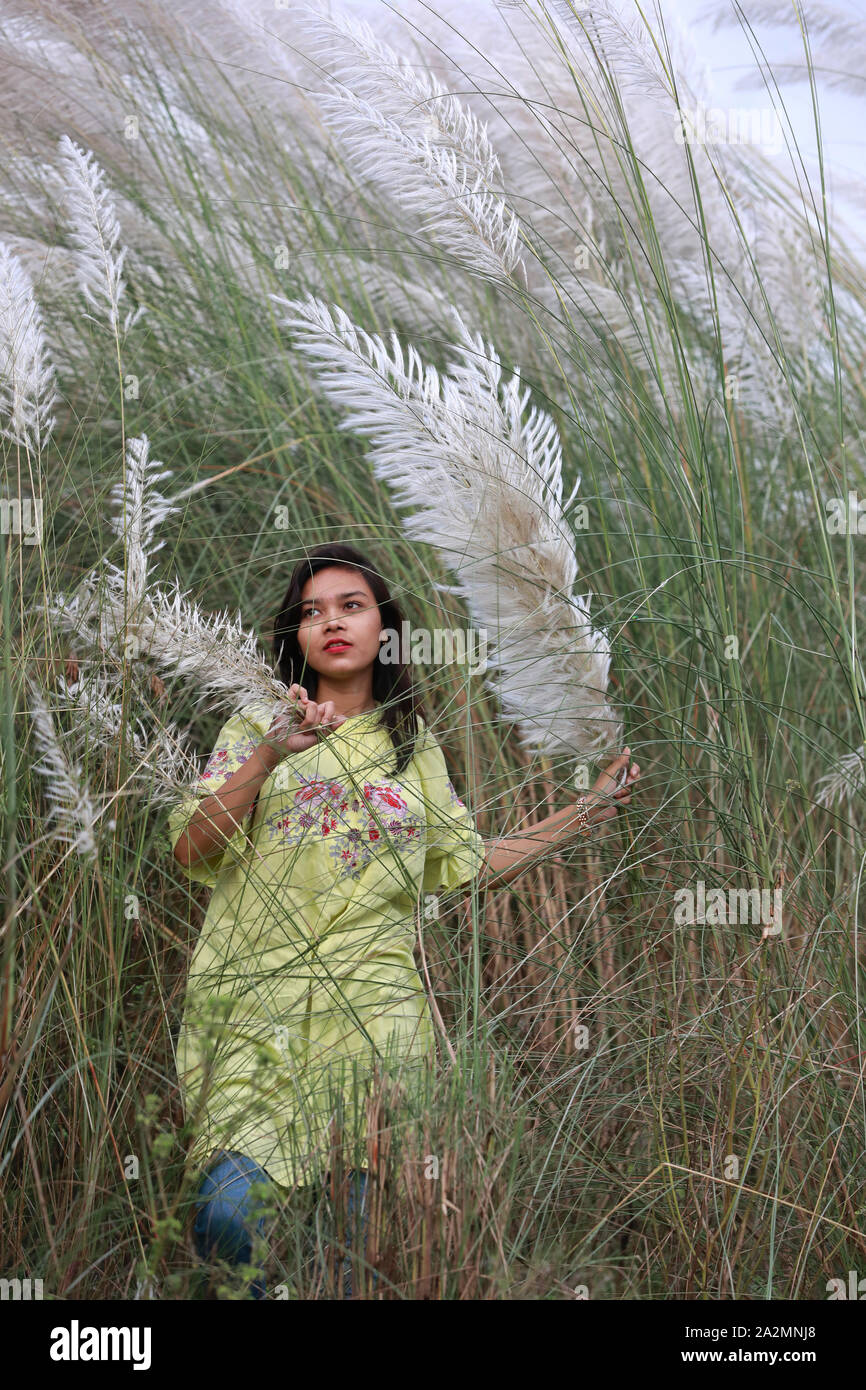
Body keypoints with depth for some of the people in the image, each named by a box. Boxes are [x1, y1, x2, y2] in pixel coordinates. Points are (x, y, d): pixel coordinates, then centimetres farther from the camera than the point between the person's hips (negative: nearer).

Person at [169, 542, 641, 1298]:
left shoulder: (415, 747, 14)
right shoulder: (256, 726, 7)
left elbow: (467, 866, 18)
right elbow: (192, 849, -4)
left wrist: (588, 812, 17)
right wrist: (268, 756, -17)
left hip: (373, 1008, 2)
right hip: (257, 1005, -1)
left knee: (361, 1233, -2)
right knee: (230, 1213, -14)